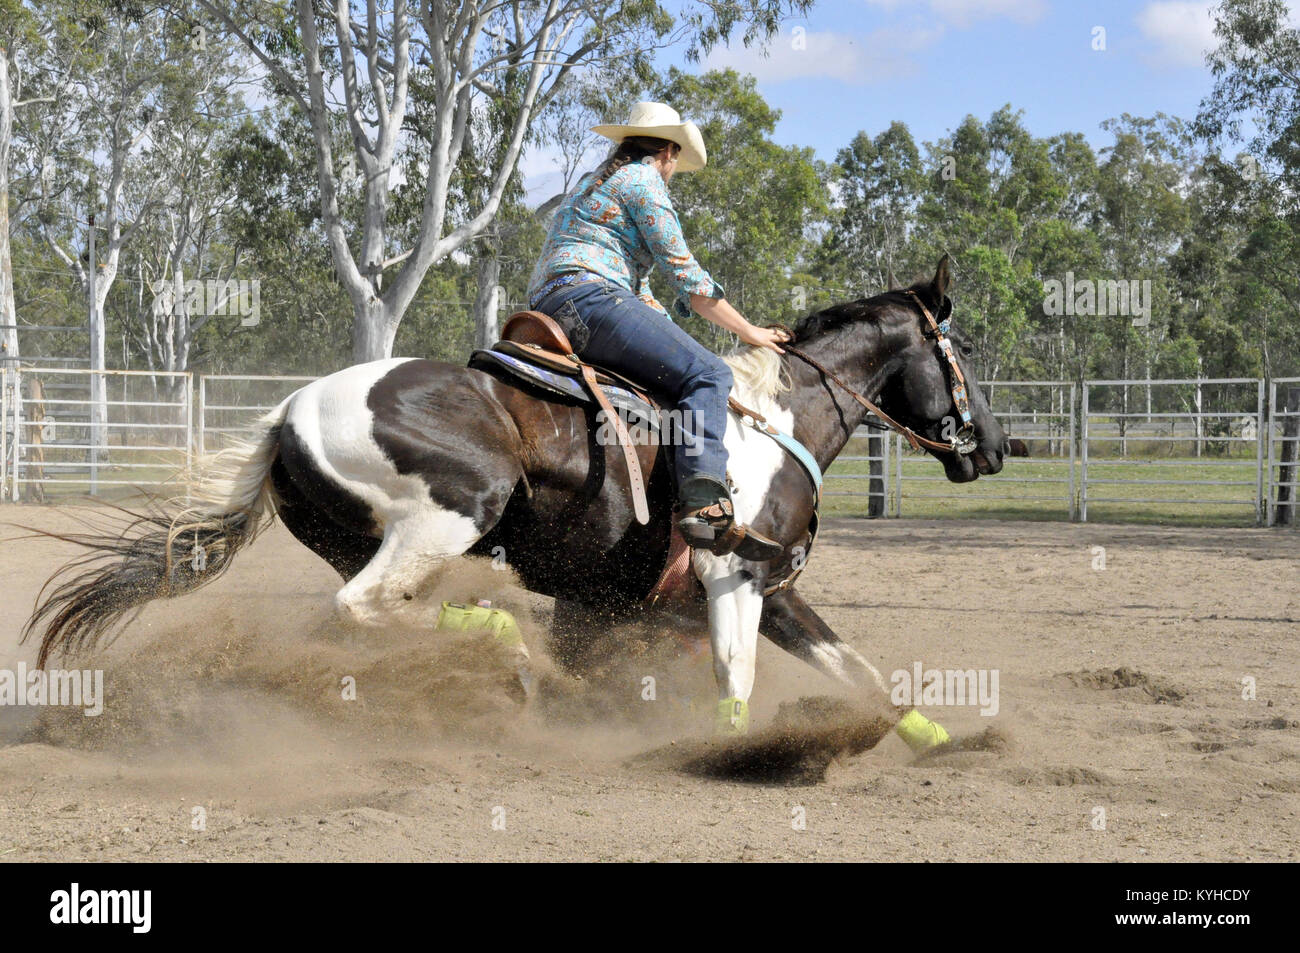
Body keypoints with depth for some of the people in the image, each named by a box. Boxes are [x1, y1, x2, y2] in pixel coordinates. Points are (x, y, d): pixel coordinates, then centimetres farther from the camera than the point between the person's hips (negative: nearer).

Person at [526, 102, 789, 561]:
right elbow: (682, 273, -2)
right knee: (707, 374, -20)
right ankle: (704, 504, -40)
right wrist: (748, 331, 4)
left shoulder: (596, 182, 32)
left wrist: (677, 342, 28)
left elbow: (638, 289, 33)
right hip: (589, 299, -10)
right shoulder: (644, 180, 2)